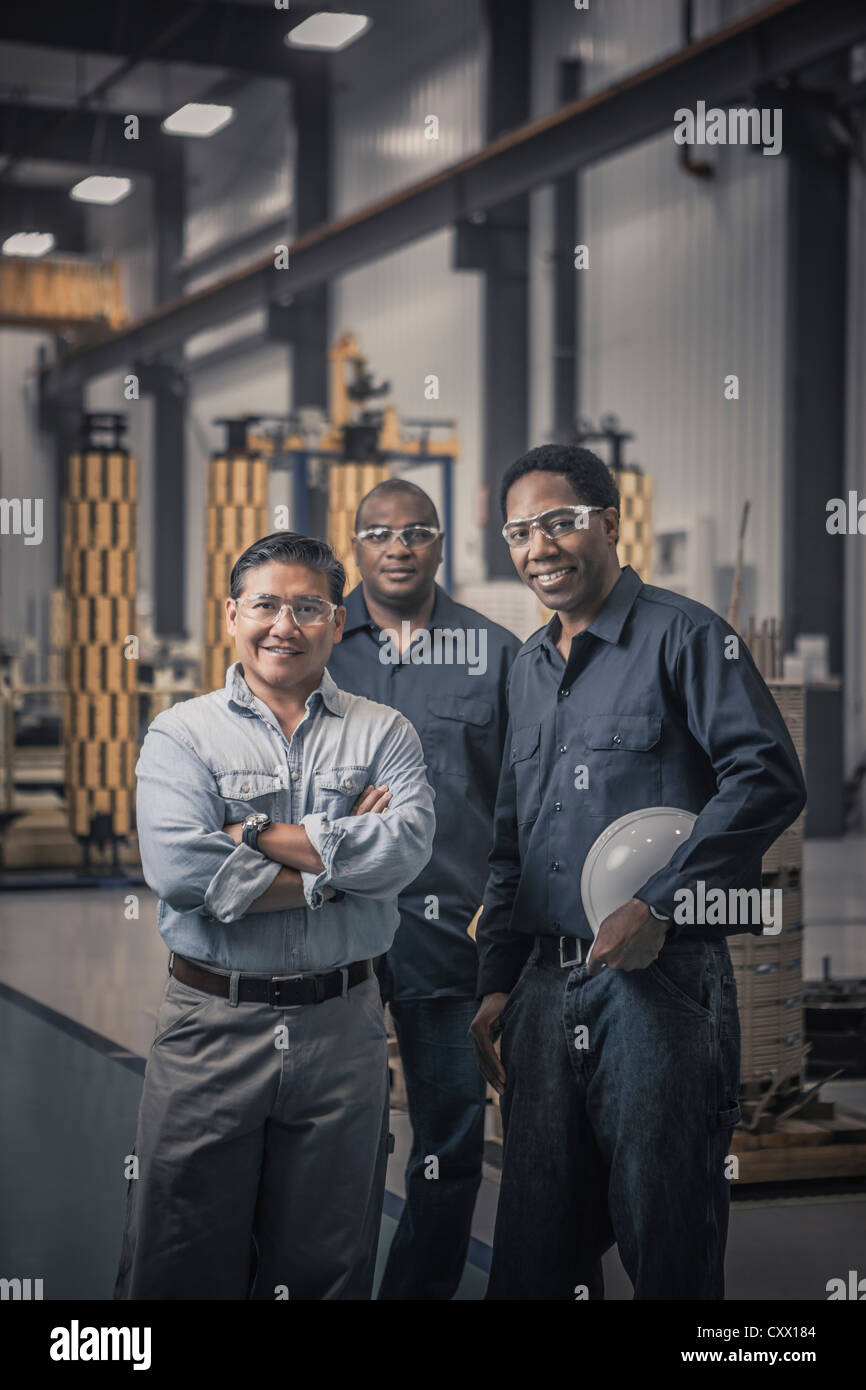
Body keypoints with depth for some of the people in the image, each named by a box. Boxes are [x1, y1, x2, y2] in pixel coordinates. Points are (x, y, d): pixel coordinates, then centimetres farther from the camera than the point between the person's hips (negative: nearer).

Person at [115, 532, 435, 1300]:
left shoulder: (384, 734, 7)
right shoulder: (183, 732, 2)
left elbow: (407, 846, -12)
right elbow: (177, 867, -15)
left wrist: (260, 832, -12)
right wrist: (335, 862, -12)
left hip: (343, 1029, 2)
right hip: (212, 1023, -1)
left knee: (326, 1266, 11)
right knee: (183, 1266, 5)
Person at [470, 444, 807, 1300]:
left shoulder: (683, 636, -4)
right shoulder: (528, 670, 18)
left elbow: (769, 780, -15)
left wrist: (657, 907, -18)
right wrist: (496, 986, 16)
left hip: (661, 978, -7)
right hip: (545, 987, 7)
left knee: (667, 1242, 0)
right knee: (536, 1245, 11)